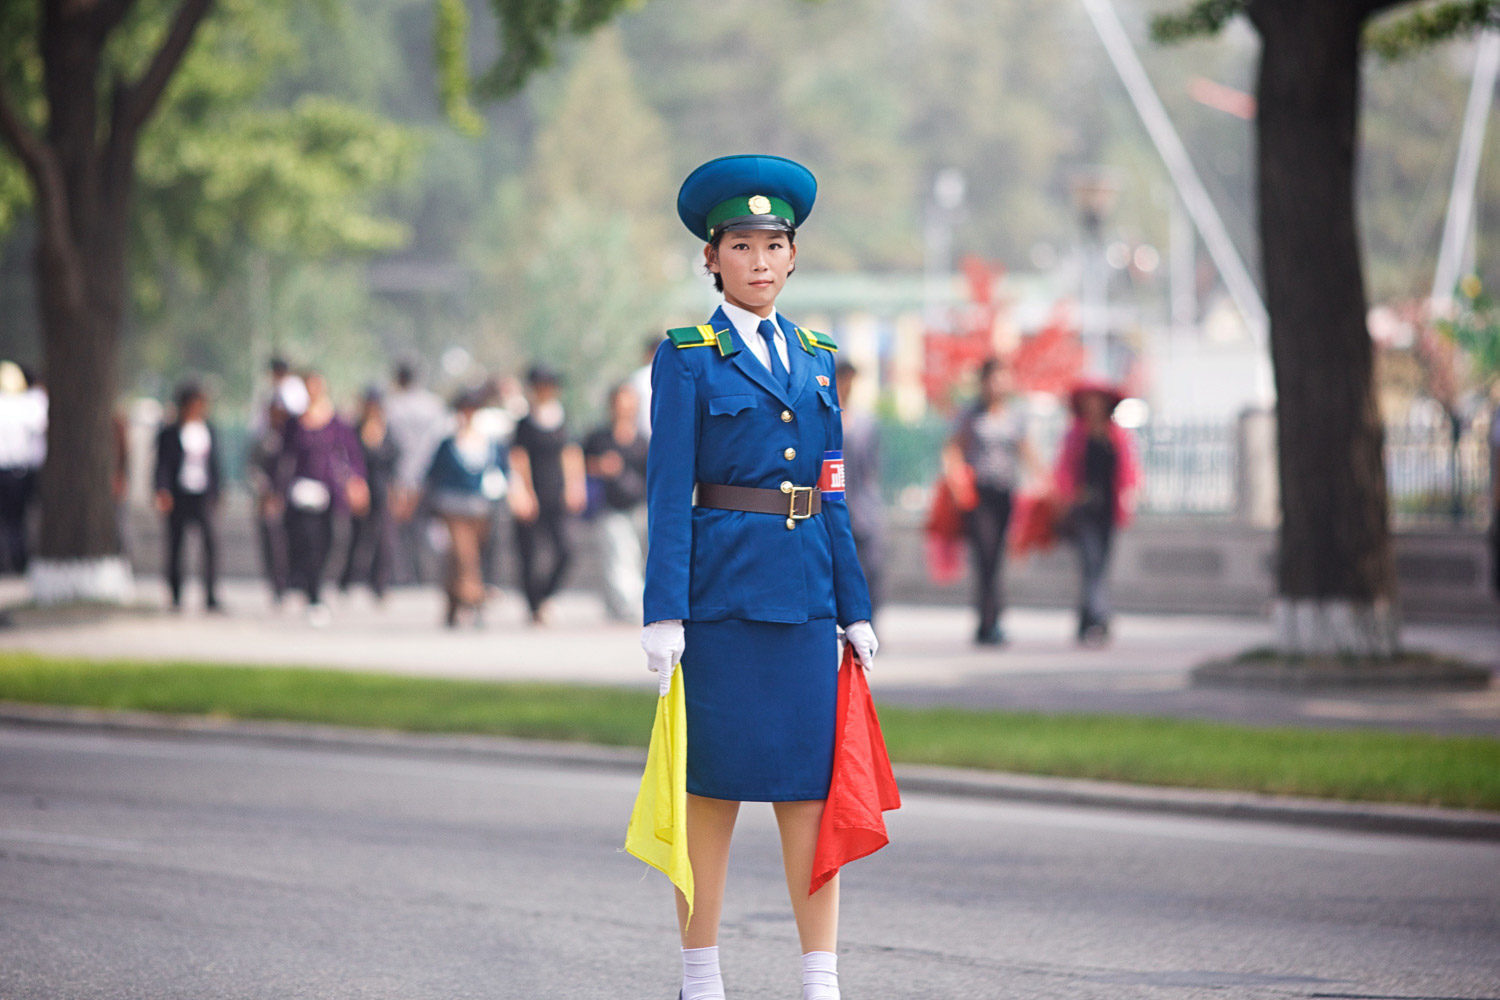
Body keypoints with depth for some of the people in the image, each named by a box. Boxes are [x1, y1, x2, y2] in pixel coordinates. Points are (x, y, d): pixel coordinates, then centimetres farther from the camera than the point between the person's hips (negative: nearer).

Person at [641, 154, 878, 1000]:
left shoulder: (817, 358, 14)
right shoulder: (688, 358, -1)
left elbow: (832, 493, 16)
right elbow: (668, 494, -5)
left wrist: (856, 608, 11)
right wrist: (665, 614, -12)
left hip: (804, 591, 4)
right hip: (722, 584, -4)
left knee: (812, 784, 2)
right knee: (715, 786, 1)